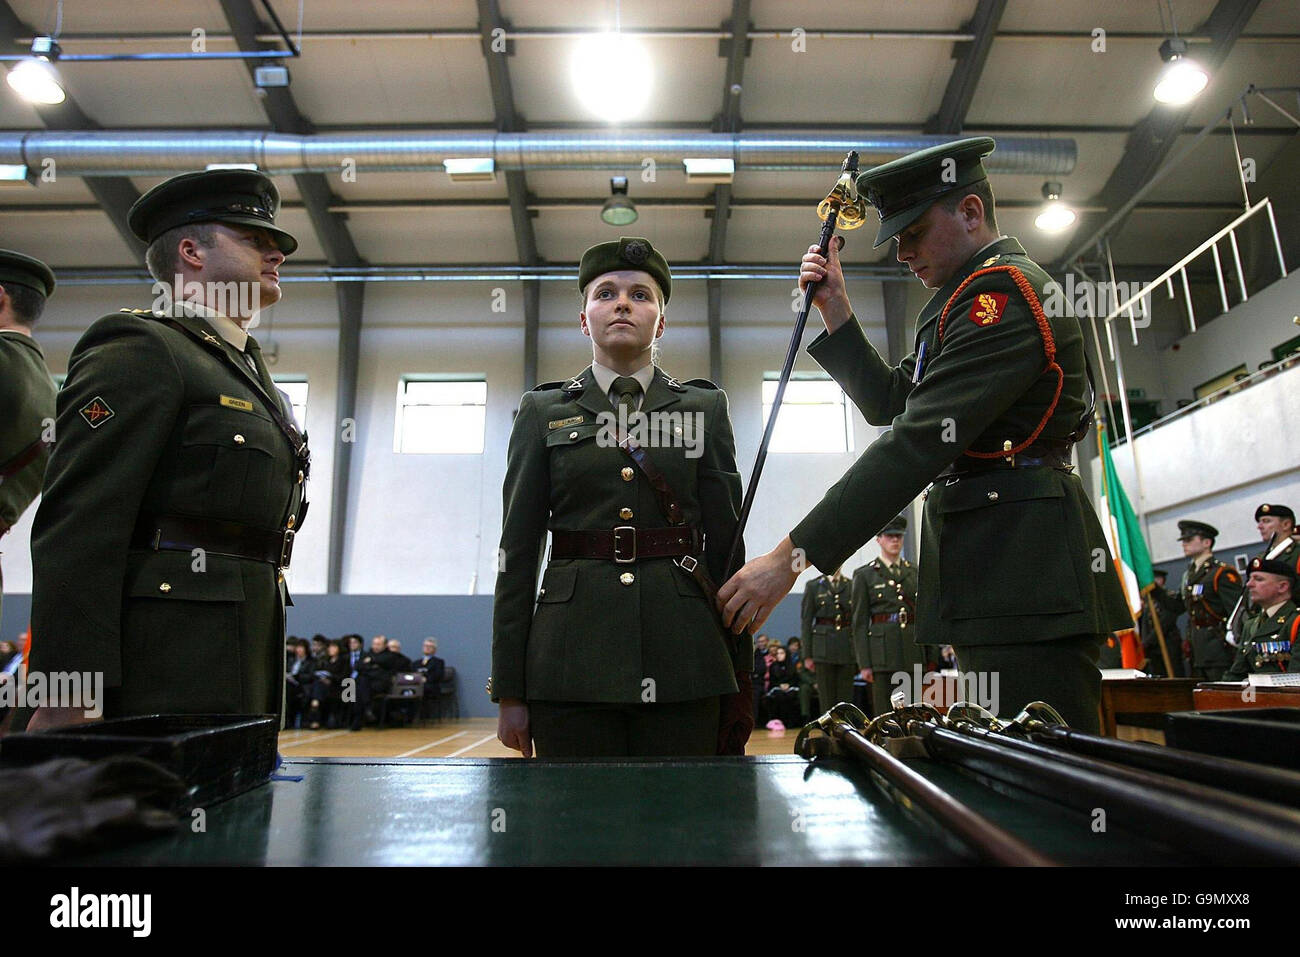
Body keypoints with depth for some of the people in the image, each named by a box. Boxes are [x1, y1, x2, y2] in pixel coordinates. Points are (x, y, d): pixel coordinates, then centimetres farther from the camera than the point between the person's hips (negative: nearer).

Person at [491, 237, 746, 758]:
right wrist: (509, 688, 2)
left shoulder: (705, 407, 10)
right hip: (573, 656, 0)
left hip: (682, 654, 1)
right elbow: (518, 549, 6)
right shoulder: (543, 411, 9)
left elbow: (725, 539, 7)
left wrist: (739, 679, 5)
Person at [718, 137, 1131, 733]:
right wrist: (836, 311, 10)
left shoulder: (1002, 289, -12)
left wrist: (792, 556, -25)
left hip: (1027, 571, -10)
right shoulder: (966, 299, 22)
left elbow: (919, 440, -23)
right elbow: (888, 404, 22)